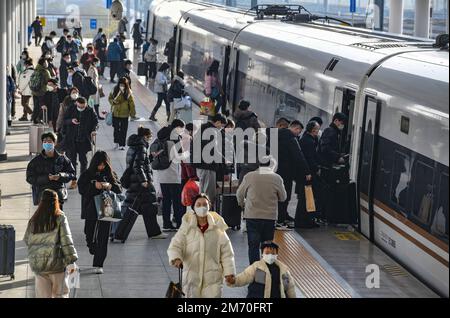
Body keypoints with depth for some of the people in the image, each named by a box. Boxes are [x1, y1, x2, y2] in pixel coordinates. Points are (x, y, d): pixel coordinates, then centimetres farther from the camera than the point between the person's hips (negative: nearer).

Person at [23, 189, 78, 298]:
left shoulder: (34, 220, 2)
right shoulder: (60, 218, -8)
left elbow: (26, 240, 13)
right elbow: (66, 240, -12)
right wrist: (71, 261, -10)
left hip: (37, 263, 3)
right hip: (55, 262, -3)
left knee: (42, 295, 8)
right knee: (60, 293, 11)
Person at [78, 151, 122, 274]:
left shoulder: (110, 174, 4)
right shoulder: (87, 175, 1)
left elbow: (119, 189, 0)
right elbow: (81, 189, -9)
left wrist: (110, 186, -19)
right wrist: (94, 185, -23)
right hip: (91, 210, 0)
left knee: (103, 238, -3)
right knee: (89, 235, 9)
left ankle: (98, 264, 1)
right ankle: (95, 252, 40)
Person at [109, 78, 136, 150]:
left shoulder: (128, 93, -8)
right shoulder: (115, 90, -2)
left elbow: (131, 103, -4)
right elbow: (110, 98, 12)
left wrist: (133, 113, -6)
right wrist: (113, 102, -10)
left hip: (124, 114, -3)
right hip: (115, 113, 3)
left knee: (123, 130, 0)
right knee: (116, 128, 13)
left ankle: (122, 145, 5)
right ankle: (117, 143, 29)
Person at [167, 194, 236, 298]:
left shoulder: (218, 228, -3)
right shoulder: (187, 227, -2)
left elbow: (226, 252, 2)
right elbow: (175, 245, -7)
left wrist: (229, 271, -5)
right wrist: (176, 258, -28)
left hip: (213, 278, -1)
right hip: (192, 277, 1)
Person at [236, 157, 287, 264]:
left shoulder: (249, 176, -4)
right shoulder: (276, 178, -5)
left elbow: (239, 194, 6)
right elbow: (283, 197, 4)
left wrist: (242, 203, 27)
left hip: (252, 216, 0)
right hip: (270, 216, 1)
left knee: (253, 245, 3)